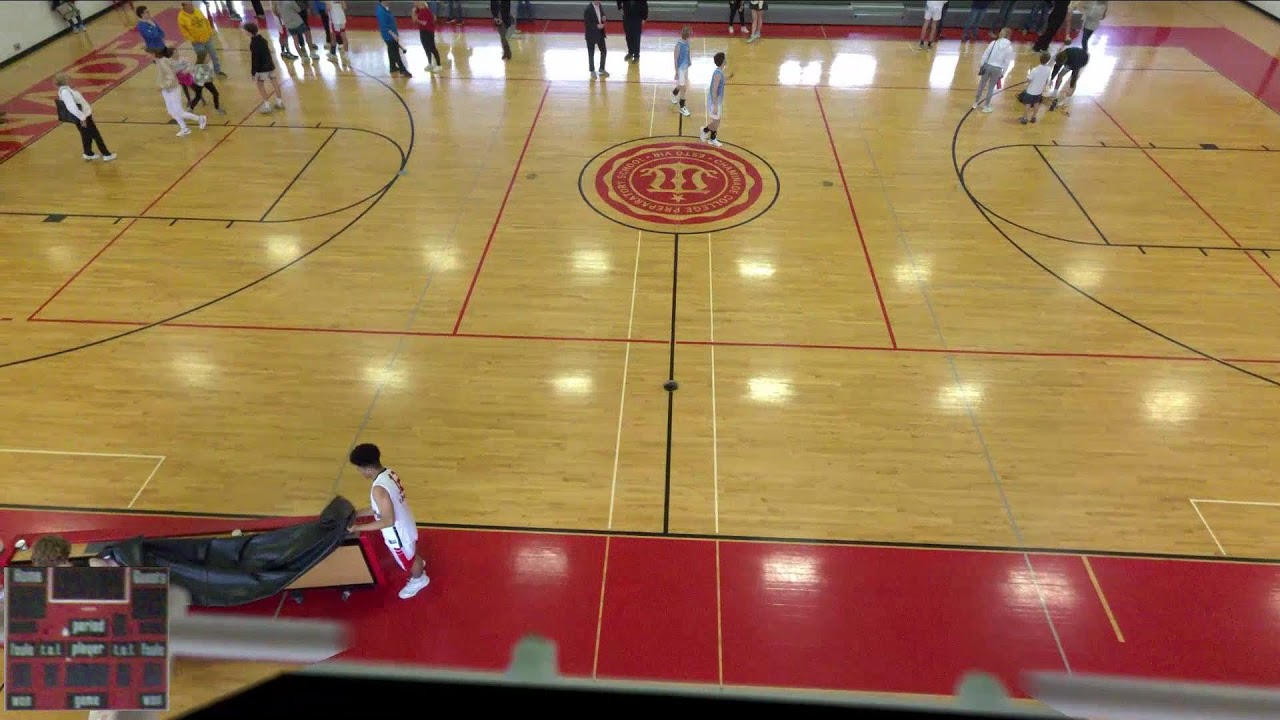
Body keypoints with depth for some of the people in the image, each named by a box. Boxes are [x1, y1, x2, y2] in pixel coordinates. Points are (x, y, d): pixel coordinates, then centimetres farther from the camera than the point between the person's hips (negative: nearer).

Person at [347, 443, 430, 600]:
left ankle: (418, 580, 52)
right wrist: (357, 514, 5)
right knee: (410, 554, 37)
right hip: (404, 525, 7)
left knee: (407, 559, 24)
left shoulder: (379, 489, -37)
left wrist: (359, 527, -23)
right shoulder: (389, 473, -9)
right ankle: (418, 564, 66)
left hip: (398, 533, -7)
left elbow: (388, 521, -31)